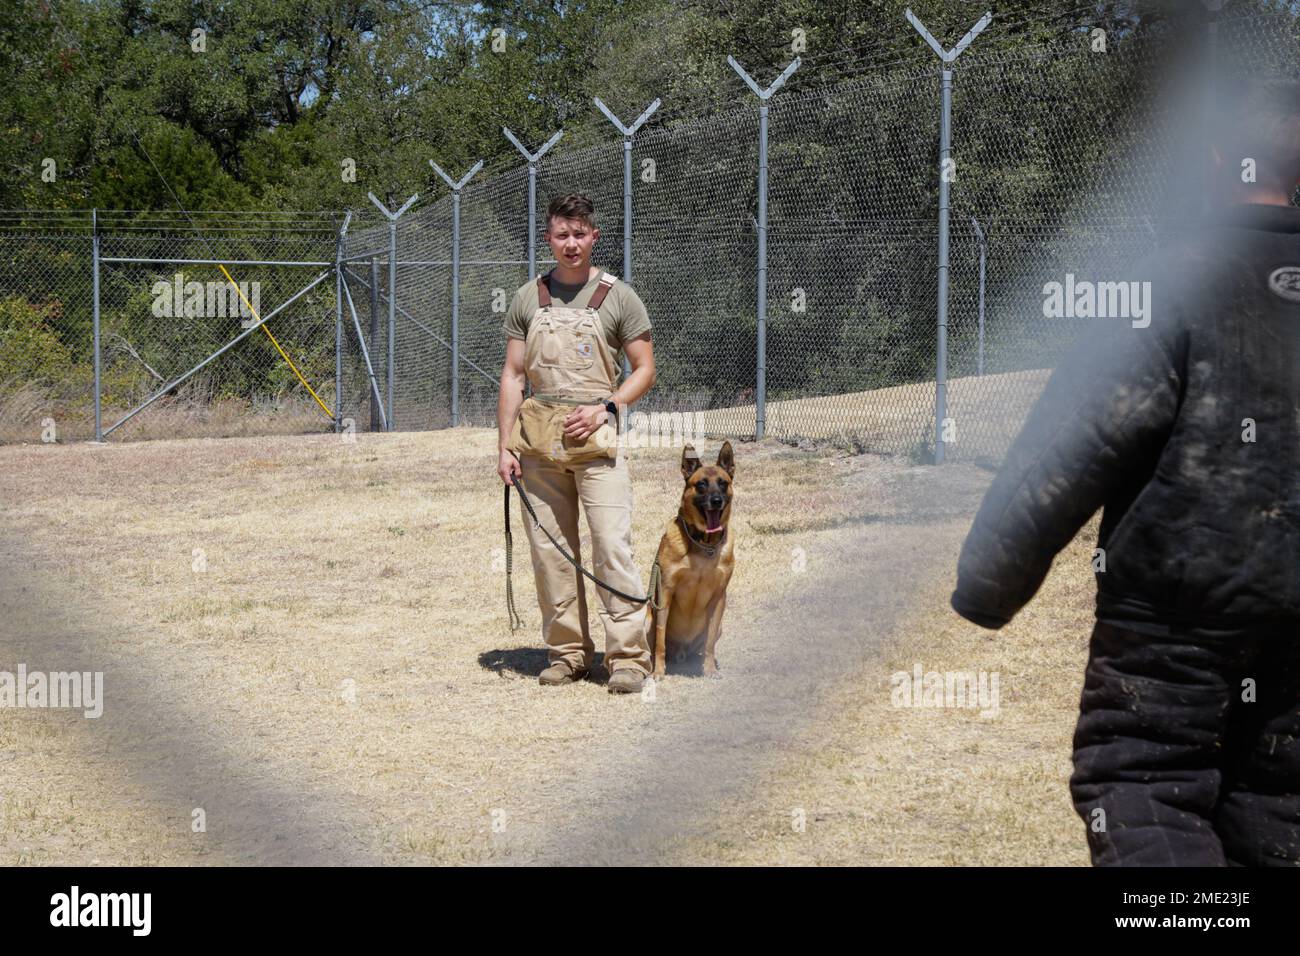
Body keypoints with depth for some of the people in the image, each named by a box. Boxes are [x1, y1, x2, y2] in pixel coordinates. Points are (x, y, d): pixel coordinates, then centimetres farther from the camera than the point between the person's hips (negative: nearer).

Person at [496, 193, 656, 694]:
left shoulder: (618, 296, 3)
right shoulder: (528, 299, 11)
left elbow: (644, 368, 5)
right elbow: (513, 375, 11)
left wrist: (606, 408, -11)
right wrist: (504, 446, 4)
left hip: (596, 433, -3)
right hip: (537, 437, 3)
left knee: (613, 545, -10)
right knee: (550, 550, 5)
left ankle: (628, 656, -8)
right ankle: (566, 652, 14)